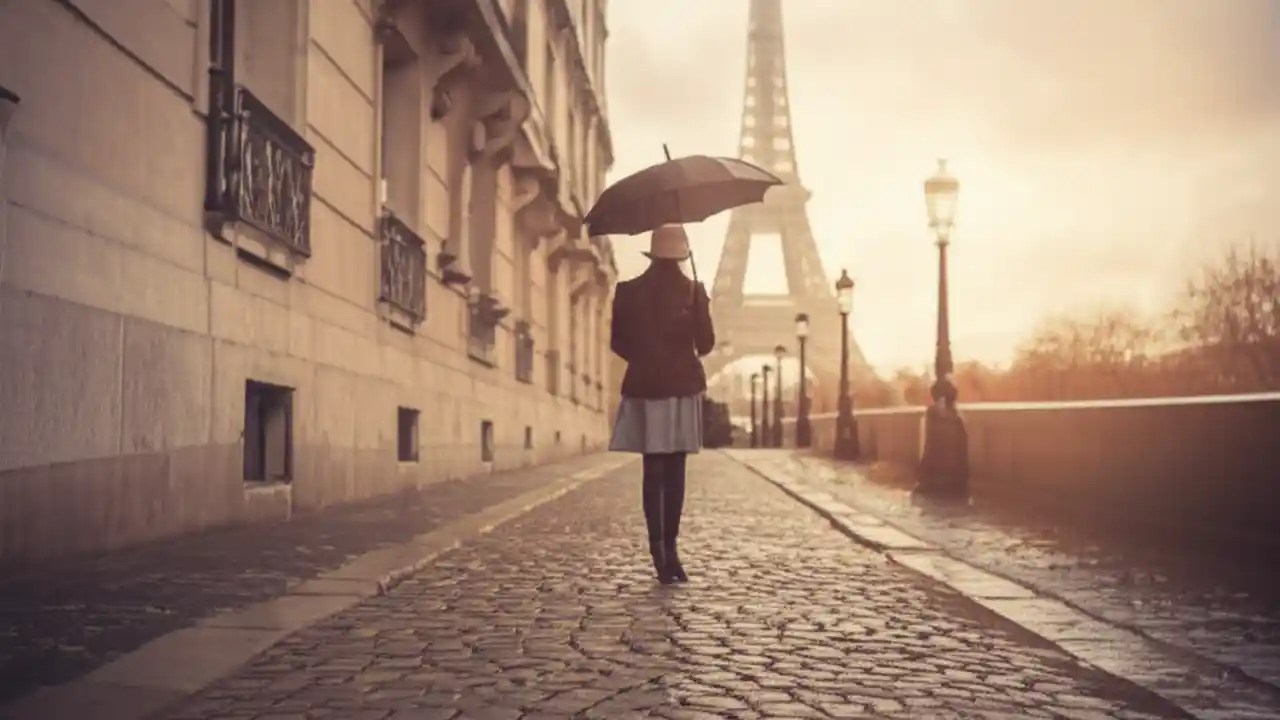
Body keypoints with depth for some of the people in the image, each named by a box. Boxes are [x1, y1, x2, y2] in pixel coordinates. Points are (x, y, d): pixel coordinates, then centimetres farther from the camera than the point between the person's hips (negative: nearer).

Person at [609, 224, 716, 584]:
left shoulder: (627, 291, 0)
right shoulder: (694, 291, -4)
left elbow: (618, 342, 3)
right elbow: (705, 344, -4)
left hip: (644, 386, 1)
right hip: (683, 386, -1)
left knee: (654, 471, 4)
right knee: (674, 470, 6)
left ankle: (658, 548, -5)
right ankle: (669, 548, 5)